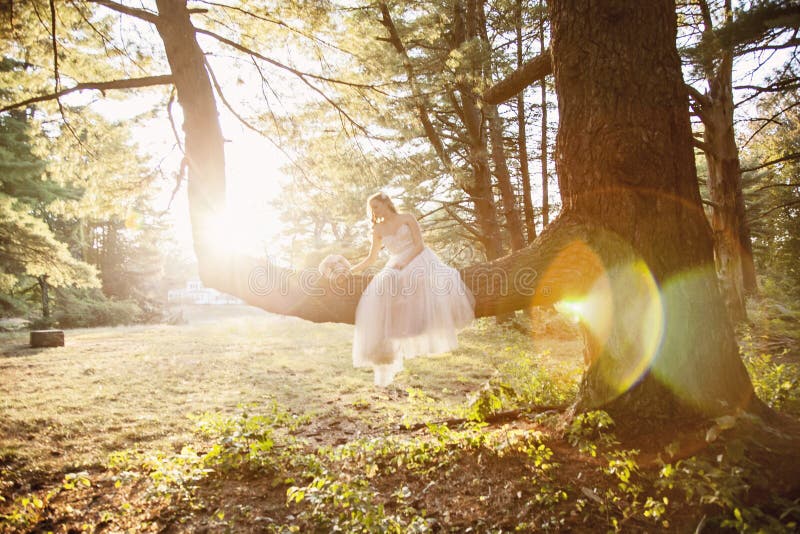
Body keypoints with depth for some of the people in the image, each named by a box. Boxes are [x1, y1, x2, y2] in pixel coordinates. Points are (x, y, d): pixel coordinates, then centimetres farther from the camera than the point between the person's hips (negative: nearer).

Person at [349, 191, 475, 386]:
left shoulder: (407, 218, 5)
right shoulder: (378, 229, 15)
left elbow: (419, 245, -4)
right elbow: (371, 259, 21)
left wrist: (404, 262, -18)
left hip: (419, 259, -2)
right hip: (397, 268, 3)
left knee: (436, 282, -40)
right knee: (379, 295, -27)